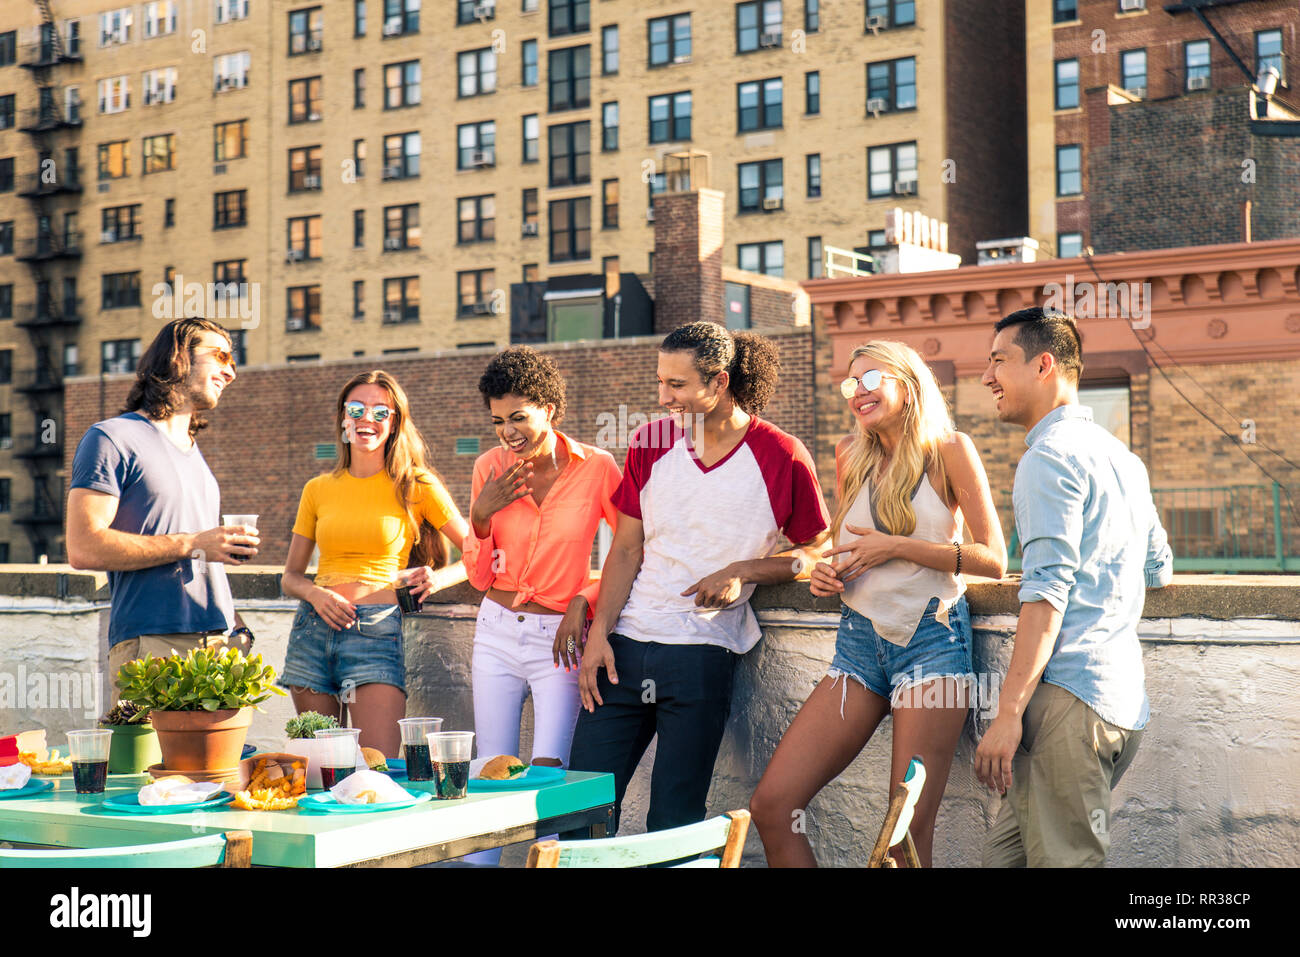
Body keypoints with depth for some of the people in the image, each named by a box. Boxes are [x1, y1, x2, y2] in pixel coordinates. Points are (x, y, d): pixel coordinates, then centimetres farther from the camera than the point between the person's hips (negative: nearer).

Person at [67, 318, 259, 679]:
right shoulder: (112, 438, 1)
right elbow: (83, 548, -12)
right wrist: (191, 545, -14)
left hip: (219, 643, 7)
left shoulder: (194, 453, 26)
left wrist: (234, 623, 12)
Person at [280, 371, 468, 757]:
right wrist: (314, 593, -4)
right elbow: (290, 576, 17)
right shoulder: (318, 490, 13)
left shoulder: (416, 486, 3)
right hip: (313, 629, 4)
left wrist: (437, 578, -11)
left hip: (376, 630, -3)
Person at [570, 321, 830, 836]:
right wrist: (599, 631, -2)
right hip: (625, 644, 4)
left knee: (674, 820, 1)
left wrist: (741, 572, -11)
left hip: (702, 654, -3)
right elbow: (626, 550, 8)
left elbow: (814, 552, 5)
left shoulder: (782, 457, -5)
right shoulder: (651, 443, 6)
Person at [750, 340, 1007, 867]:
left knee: (909, 828, -8)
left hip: (930, 639, -5)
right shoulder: (852, 455, 14)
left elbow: (993, 559, -4)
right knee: (771, 806, -6)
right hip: (860, 640, 5)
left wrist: (897, 547, -11)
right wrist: (827, 574, 4)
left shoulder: (949, 450, 0)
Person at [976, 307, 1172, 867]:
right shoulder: (1120, 455, 20)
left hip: (1070, 698, -9)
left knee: (1062, 859, -7)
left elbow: (1047, 592, -16)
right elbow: (1159, 571, 28)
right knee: (1004, 854, 11)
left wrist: (1009, 712, -17)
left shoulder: (1051, 454, -8)